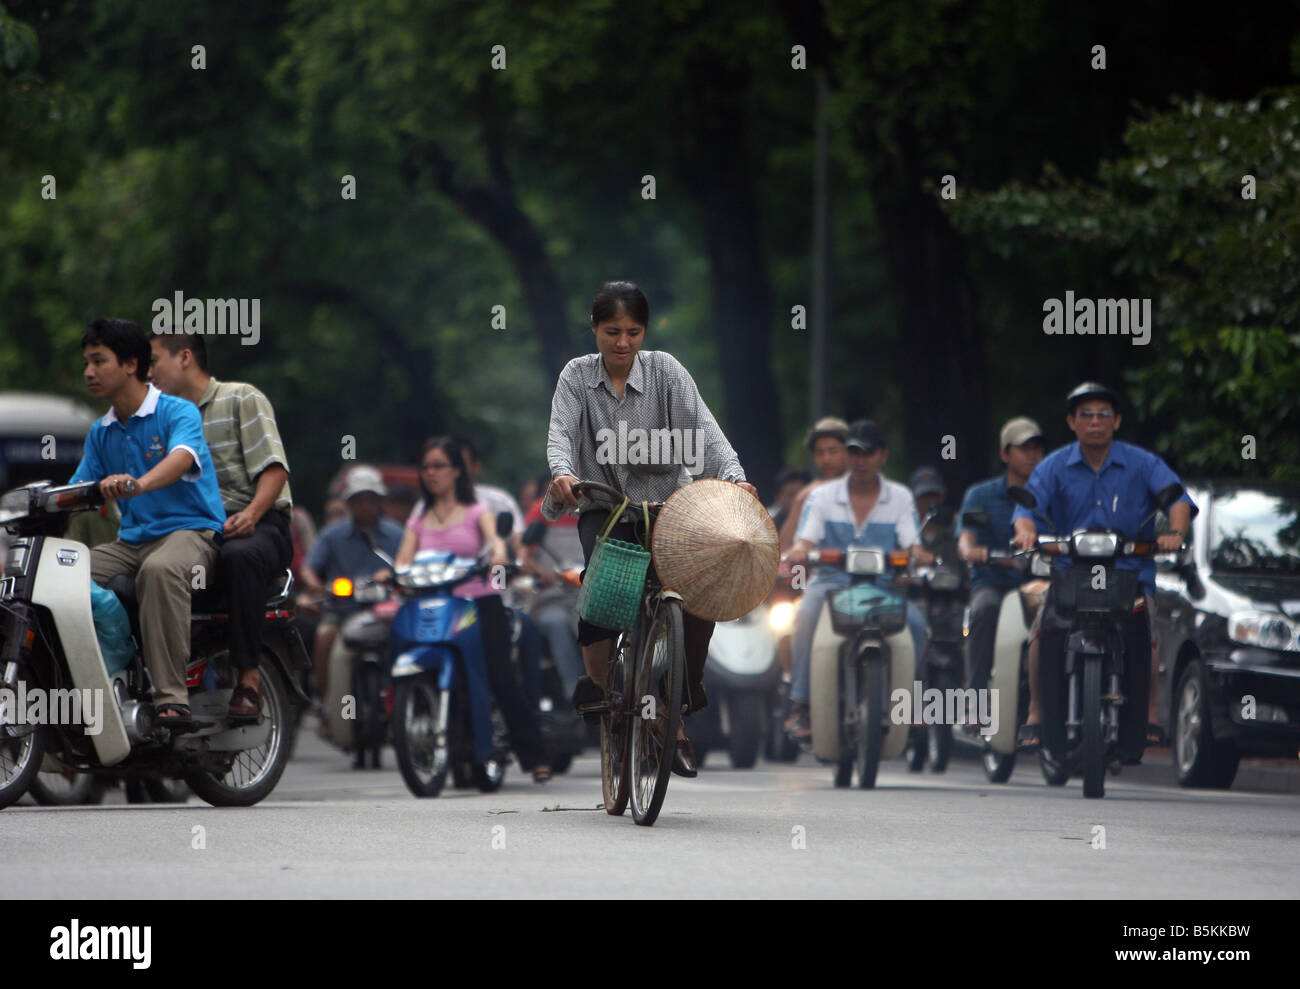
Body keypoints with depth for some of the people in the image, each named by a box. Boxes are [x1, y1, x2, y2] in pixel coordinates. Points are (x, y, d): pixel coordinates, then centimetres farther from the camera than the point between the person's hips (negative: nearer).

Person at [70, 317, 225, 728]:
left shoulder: (178, 413, -5)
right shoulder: (101, 433, 17)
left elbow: (180, 459, -27)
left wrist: (139, 483, -48)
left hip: (191, 529, -7)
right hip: (130, 540, 7)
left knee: (160, 570, -41)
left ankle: (171, 695, -43)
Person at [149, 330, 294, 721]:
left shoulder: (241, 398, 4)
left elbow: (274, 469, -8)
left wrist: (251, 513, -26)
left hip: (259, 523, -6)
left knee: (239, 556, -42)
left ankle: (249, 678, -37)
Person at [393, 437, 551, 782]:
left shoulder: (476, 511, 12)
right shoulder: (419, 520, 19)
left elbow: (493, 536, -7)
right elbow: (405, 557, 5)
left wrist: (497, 553, -31)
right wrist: (397, 574, -18)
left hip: (481, 601, -3)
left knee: (500, 676, -17)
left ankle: (535, 756, -13)